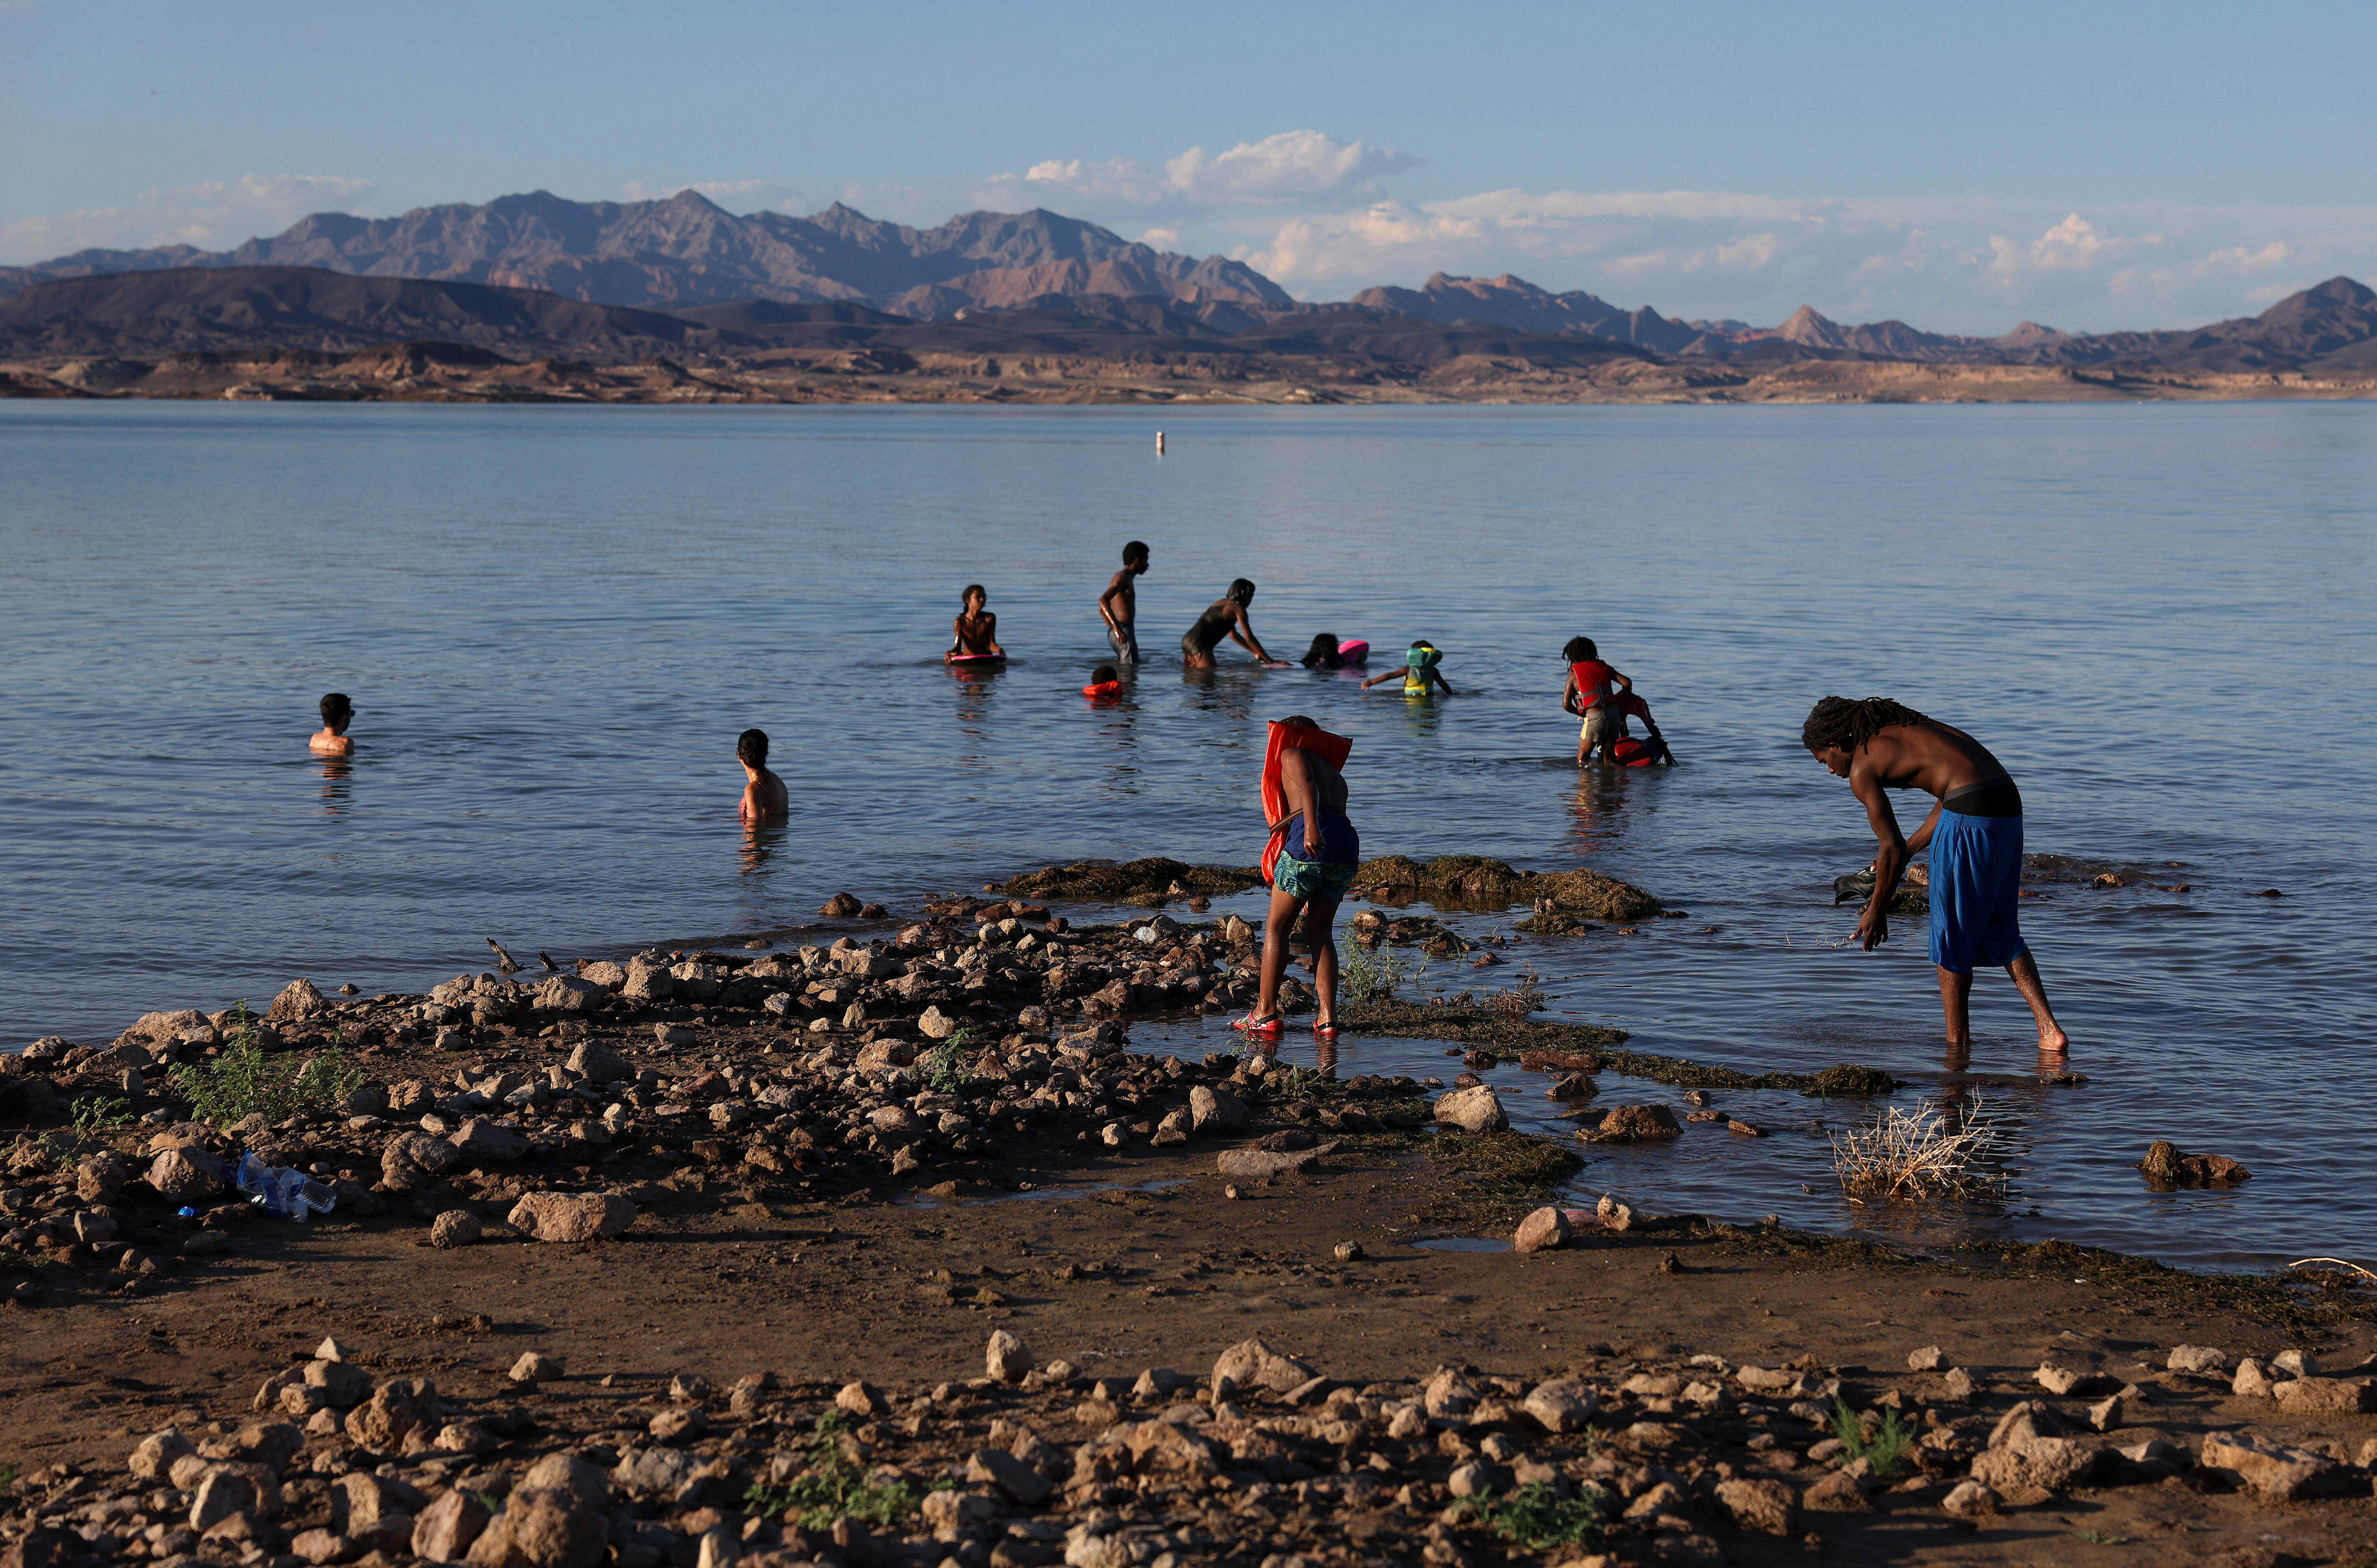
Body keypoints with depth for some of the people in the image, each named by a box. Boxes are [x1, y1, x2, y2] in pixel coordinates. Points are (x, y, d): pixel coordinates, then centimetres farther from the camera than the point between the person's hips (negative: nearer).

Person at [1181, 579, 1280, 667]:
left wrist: (1256, 653, 33)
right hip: (1200, 644, -9)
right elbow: (1250, 639, -5)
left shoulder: (1222, 602, 24)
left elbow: (1234, 635, 32)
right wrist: (1270, 661, 0)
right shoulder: (1238, 609, -3)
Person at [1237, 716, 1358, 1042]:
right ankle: (1327, 1019, 2)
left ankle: (1266, 1015, 4)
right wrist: (1313, 897, 45)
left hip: (1313, 837, -6)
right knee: (1320, 932, 14)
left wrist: (1310, 826, -27)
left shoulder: (1292, 753, 14)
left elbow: (1306, 785, -8)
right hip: (1348, 842, 6)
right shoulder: (1335, 776, 35)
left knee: (1277, 927, 5)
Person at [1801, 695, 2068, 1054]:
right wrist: (1907, 850, 36)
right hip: (2009, 806, 8)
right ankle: (2049, 1029, 9)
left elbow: (1892, 849, 0)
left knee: (1951, 940, 8)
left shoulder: (1861, 767, 1)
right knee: (2001, 932, 19)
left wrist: (1876, 910, 12)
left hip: (1969, 820, -8)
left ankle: (1957, 1044, 16)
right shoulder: (1903, 730, 25)